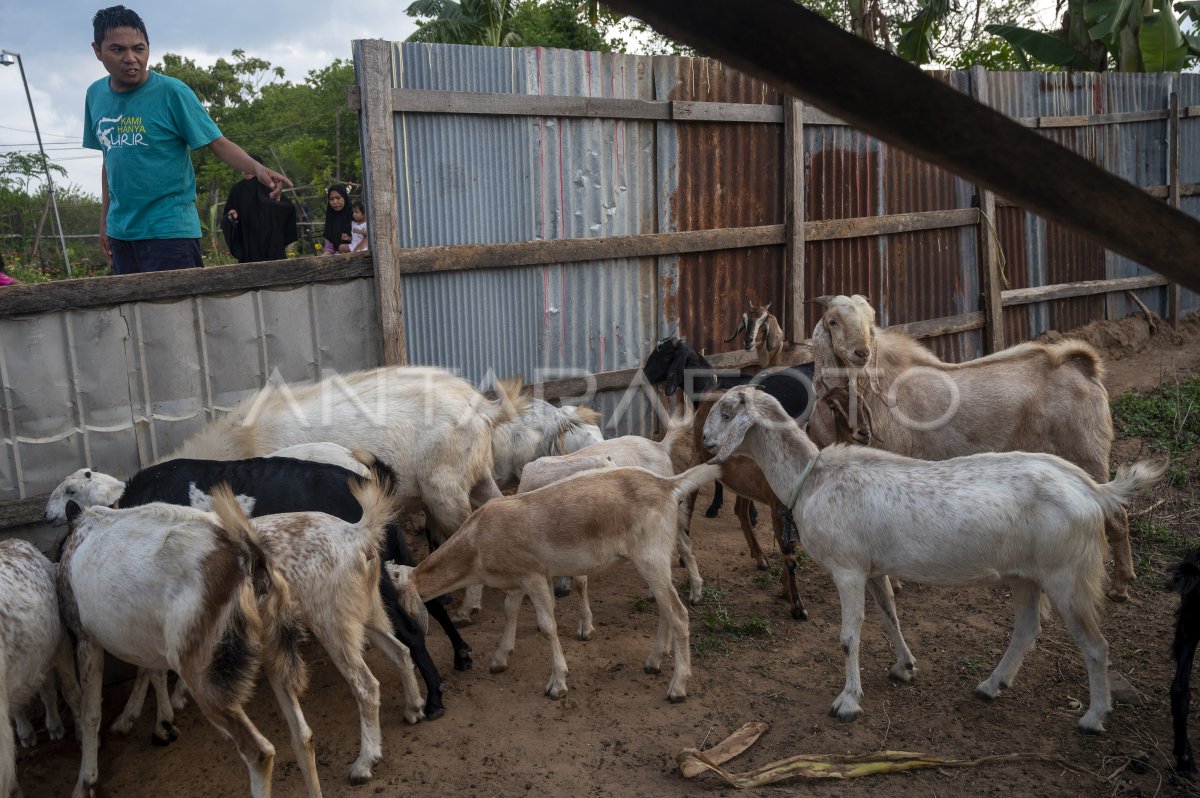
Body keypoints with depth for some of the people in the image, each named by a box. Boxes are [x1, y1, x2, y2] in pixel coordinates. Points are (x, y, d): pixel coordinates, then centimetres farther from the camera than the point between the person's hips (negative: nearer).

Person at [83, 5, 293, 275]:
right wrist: (105, 219, 17)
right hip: (120, 232, 6)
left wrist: (256, 168, -32)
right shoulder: (95, 95, 7)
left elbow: (219, 144, -13)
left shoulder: (172, 92, -10)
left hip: (170, 231, -6)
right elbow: (110, 158, 16)